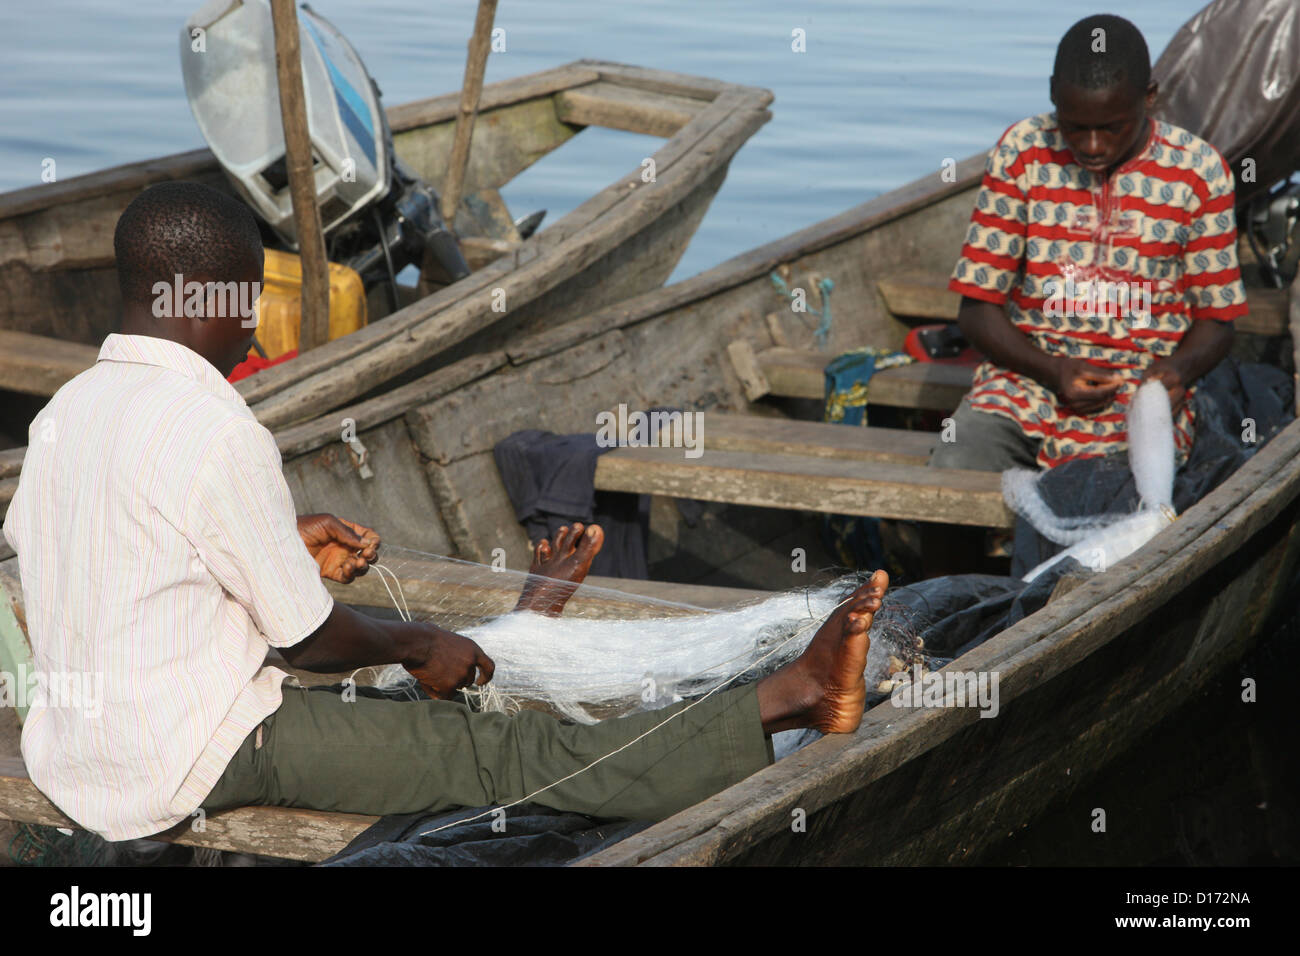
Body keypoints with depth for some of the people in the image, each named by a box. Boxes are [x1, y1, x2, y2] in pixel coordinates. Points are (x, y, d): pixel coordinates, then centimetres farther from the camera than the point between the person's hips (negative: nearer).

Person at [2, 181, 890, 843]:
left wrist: (281, 544, 20)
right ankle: (787, 700, -3)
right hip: (193, 758, -8)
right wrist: (417, 644, 6)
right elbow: (311, 635, -13)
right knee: (506, 753, -7)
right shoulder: (216, 432, -21)